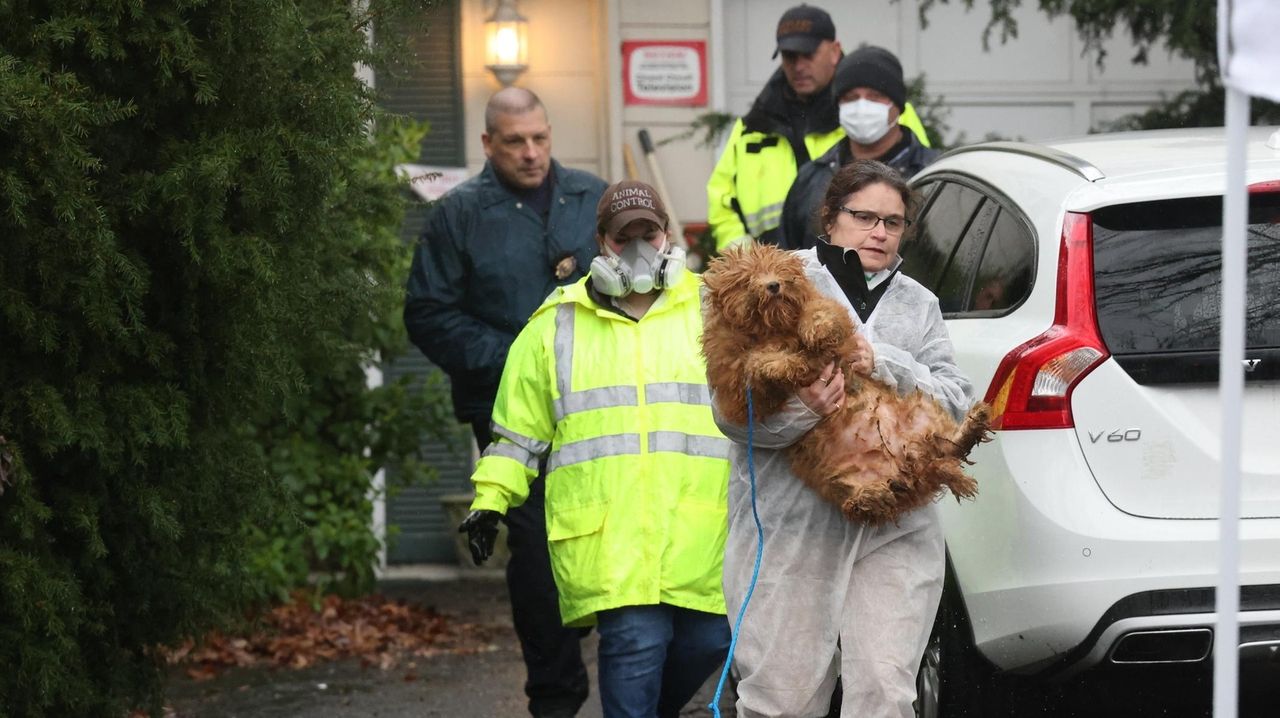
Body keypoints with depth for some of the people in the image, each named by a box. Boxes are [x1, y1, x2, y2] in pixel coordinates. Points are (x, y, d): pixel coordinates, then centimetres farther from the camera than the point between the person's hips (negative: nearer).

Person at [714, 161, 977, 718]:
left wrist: (886, 368, -13)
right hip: (790, 524, -3)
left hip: (894, 529, 3)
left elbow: (957, 402, 4)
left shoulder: (918, 305, 18)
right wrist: (801, 413, -24)